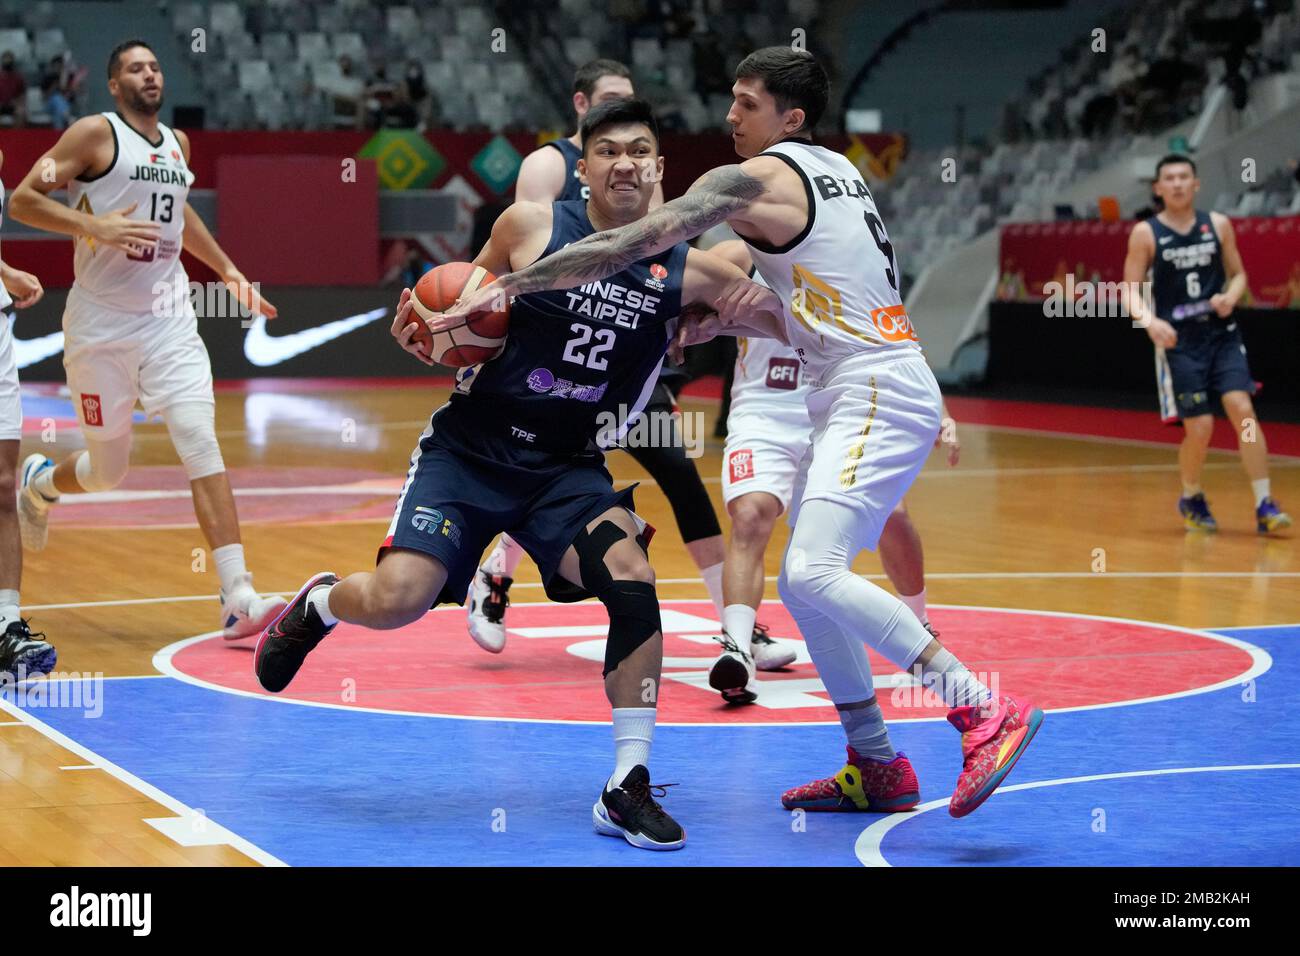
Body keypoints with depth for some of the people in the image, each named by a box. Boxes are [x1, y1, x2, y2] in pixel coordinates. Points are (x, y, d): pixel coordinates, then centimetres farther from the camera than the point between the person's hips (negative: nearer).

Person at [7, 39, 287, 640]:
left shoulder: (177, 144, 13)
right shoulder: (95, 134, -6)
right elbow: (22, 201, -11)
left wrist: (227, 270, 26)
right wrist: (95, 226, -24)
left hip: (168, 320, 4)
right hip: (101, 323, -4)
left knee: (200, 440, -14)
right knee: (108, 468, 6)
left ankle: (238, 598, -21)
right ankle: (39, 483, 44)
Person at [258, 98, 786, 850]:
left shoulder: (684, 272, -4)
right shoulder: (530, 227, -7)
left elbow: (793, 324, 4)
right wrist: (424, 334, -14)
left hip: (568, 470, 2)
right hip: (470, 449, -2)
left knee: (633, 581, -22)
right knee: (397, 599, -19)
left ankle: (628, 789, -10)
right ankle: (318, 603, 20)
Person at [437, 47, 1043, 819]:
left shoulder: (754, 179, -10)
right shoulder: (837, 169, 18)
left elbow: (634, 243, -17)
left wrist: (505, 286, -17)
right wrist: (760, 294, 9)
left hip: (878, 393, -10)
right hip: (857, 397, 10)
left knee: (814, 571, -24)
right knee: (805, 585, 12)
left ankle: (986, 713, -28)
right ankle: (879, 768, 16)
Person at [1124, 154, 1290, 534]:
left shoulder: (1219, 225, 4)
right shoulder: (1146, 233, -3)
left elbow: (1238, 274, 13)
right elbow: (1130, 290, -4)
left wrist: (1230, 297, -10)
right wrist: (1150, 320, -23)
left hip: (1222, 334, 2)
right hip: (1178, 341, -2)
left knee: (1243, 409, -14)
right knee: (1200, 427, -6)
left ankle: (1264, 506, -11)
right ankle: (1191, 499, 23)